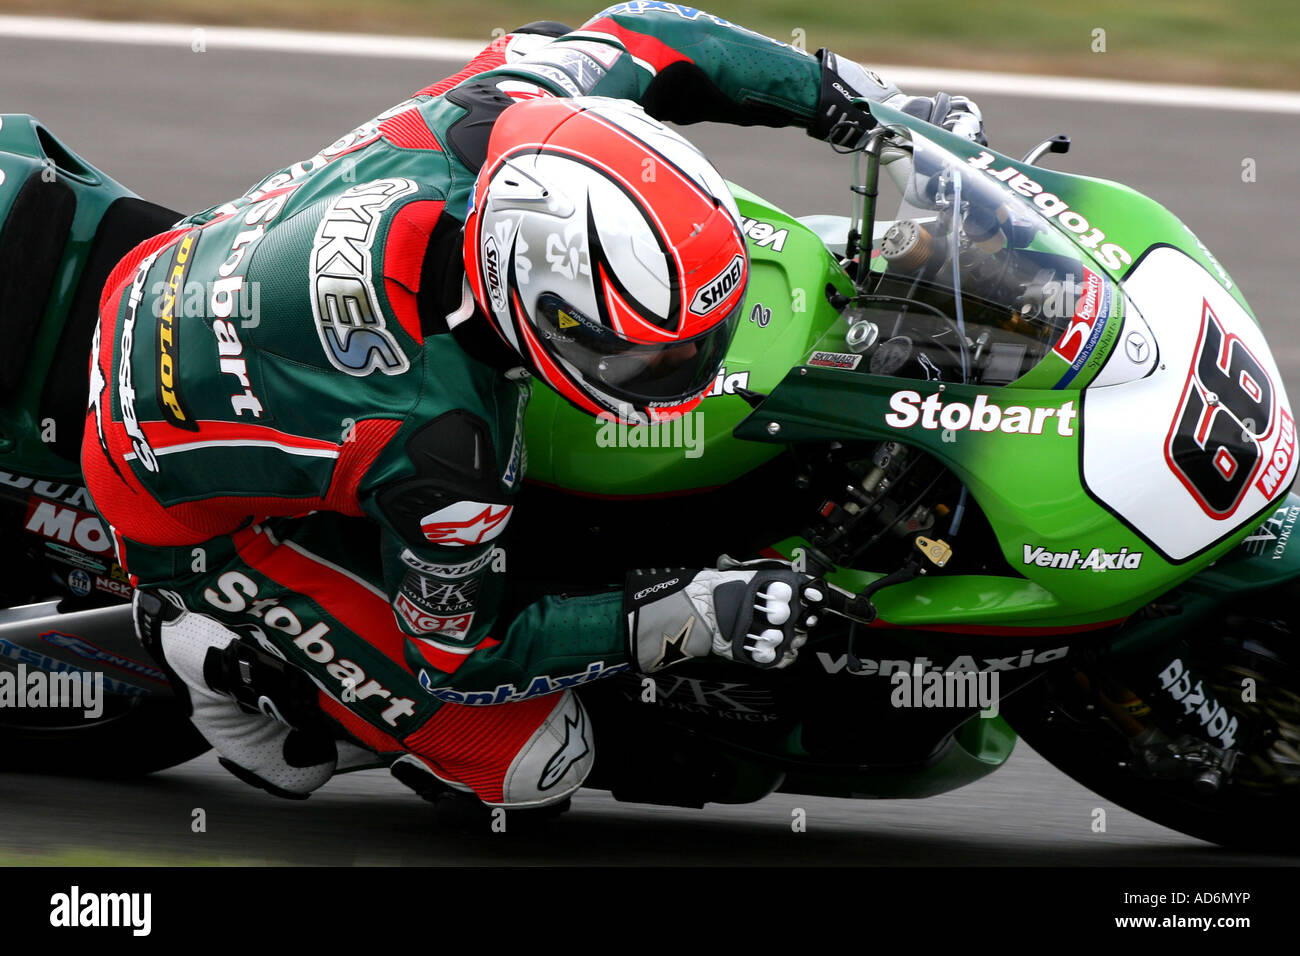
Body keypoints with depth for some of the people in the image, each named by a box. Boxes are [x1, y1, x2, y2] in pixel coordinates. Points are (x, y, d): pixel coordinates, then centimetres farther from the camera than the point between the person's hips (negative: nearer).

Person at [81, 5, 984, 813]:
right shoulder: (440, 440, -41)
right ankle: (228, 647, 4)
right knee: (535, 760, -8)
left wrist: (866, 103, -3)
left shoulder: (501, 113, -27)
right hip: (190, 504, -7)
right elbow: (455, 657, -21)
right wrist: (693, 616, -25)